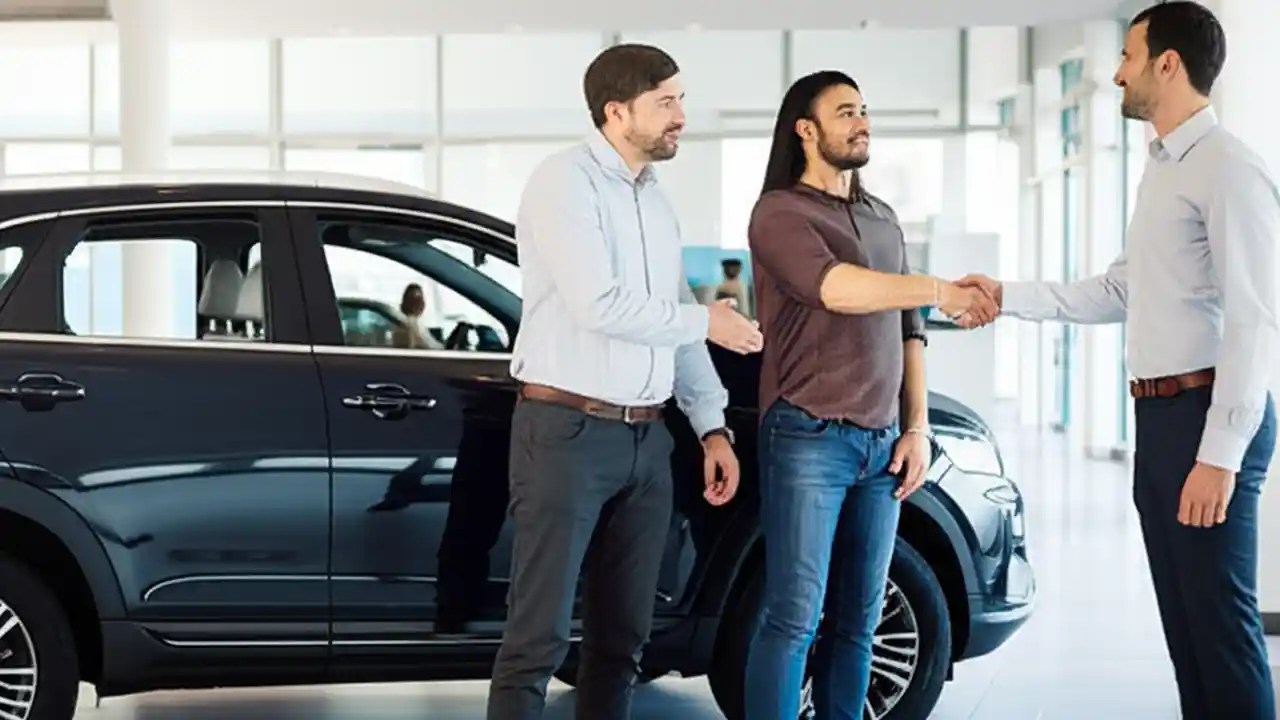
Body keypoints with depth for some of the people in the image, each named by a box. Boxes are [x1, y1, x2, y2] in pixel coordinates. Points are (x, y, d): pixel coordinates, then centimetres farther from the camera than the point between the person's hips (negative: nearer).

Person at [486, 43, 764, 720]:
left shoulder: (656, 201, 16)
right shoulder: (565, 182, -9)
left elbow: (679, 325, 19)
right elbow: (599, 306, -19)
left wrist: (712, 426, 12)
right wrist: (703, 321, -7)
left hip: (645, 438, 8)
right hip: (568, 432, -8)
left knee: (622, 634, 11)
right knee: (540, 636, -7)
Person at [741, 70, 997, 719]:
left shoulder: (883, 219, 19)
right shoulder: (780, 212, -4)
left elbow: (906, 331, 19)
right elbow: (837, 289, -21)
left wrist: (917, 428, 11)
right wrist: (941, 291, -19)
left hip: (881, 443, 6)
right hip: (809, 439, -6)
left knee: (858, 621, 6)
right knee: (794, 618, -8)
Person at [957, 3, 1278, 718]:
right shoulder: (1164, 168, 17)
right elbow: (1118, 293, 21)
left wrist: (1219, 453, -23)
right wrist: (1008, 296, 16)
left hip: (1205, 415, -10)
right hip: (1161, 416, 10)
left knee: (1222, 624, -5)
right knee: (1184, 623, 14)